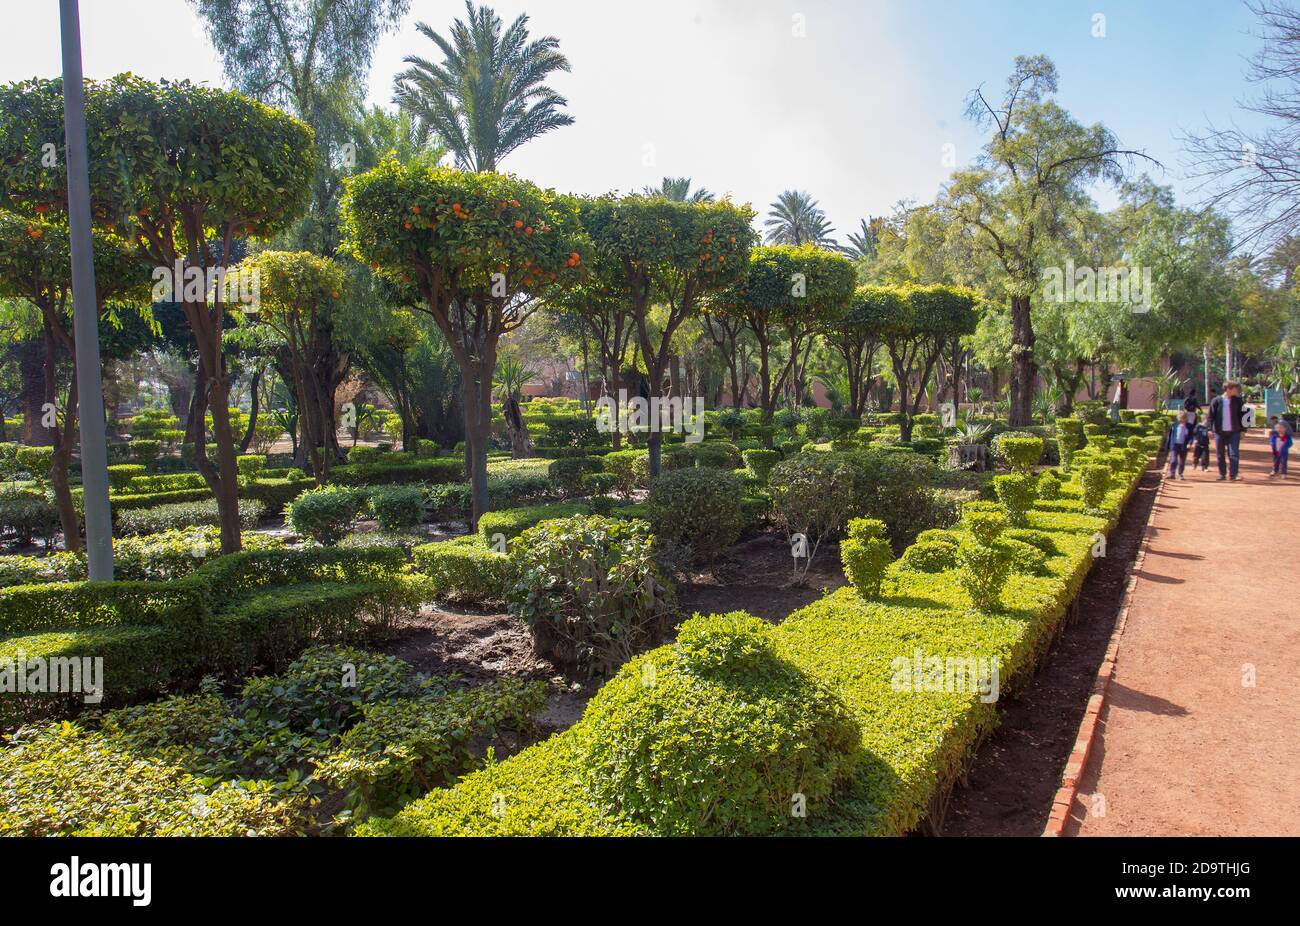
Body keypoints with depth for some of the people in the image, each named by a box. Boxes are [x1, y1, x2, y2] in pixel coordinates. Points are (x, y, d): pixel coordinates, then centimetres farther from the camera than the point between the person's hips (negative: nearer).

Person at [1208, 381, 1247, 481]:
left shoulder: (1237, 401, 4)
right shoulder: (1217, 400, -2)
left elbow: (1240, 415, 8)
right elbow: (1211, 415, -2)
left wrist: (1242, 430, 6)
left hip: (1234, 432, 1)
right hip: (1220, 432, -1)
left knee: (1234, 454, -7)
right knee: (1221, 455, 8)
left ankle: (1233, 475, -5)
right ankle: (1222, 474, 18)